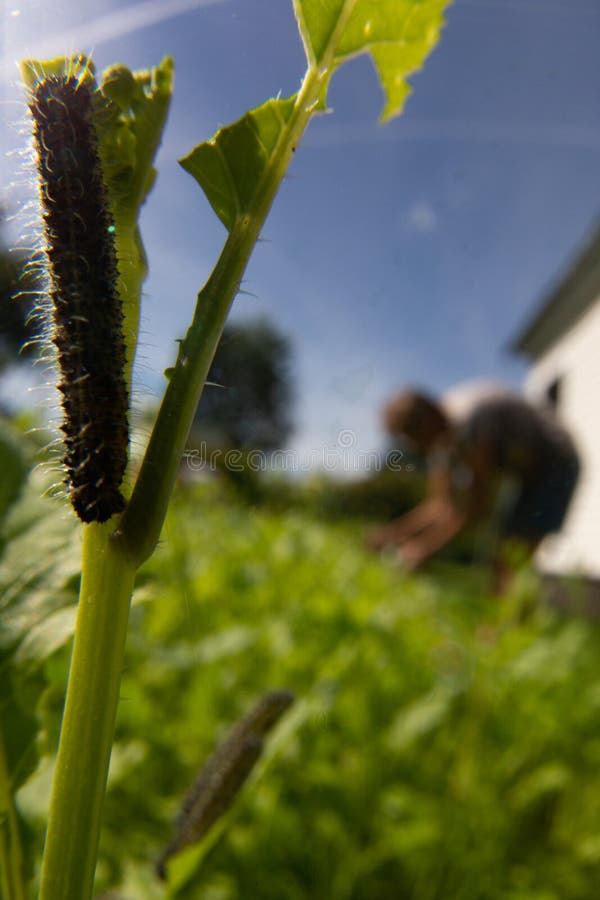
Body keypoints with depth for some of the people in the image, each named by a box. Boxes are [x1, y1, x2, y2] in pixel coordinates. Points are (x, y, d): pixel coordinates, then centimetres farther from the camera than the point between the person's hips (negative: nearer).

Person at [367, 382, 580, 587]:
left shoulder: (472, 417, -32)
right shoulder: (437, 439, -6)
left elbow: (480, 503, -31)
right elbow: (444, 506, -6)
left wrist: (425, 546, -30)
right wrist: (393, 531, -16)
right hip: (524, 475, 9)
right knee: (502, 561, 9)